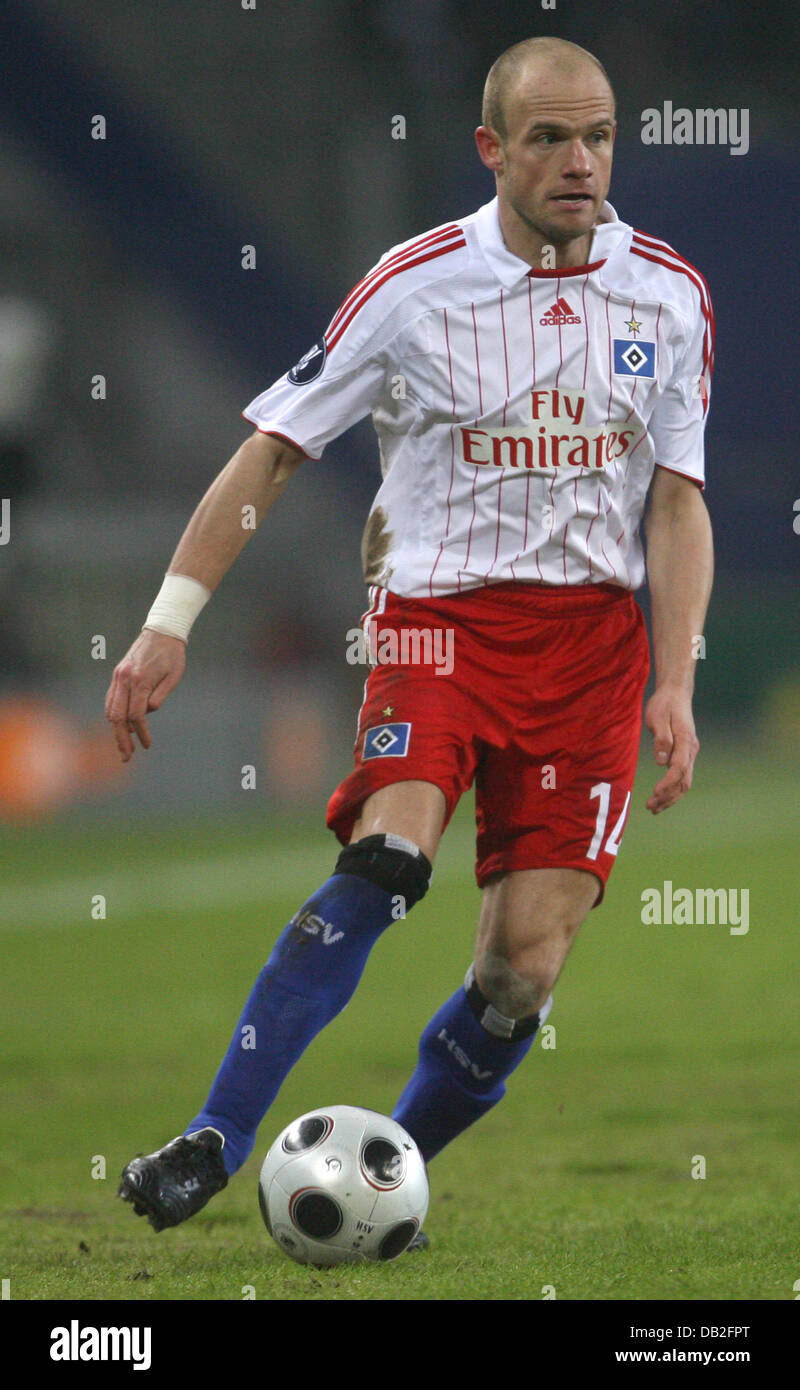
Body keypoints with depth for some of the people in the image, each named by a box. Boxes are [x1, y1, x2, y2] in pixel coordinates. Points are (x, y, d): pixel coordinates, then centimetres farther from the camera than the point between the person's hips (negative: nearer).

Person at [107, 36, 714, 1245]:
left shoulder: (668, 295, 4)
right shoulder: (418, 285, -5)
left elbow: (678, 505, 8)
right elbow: (273, 449, -1)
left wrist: (673, 687, -3)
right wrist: (170, 623, -6)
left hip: (594, 631, 3)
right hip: (439, 609, -3)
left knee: (525, 966, -8)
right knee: (388, 853, -28)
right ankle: (211, 1147, -30)